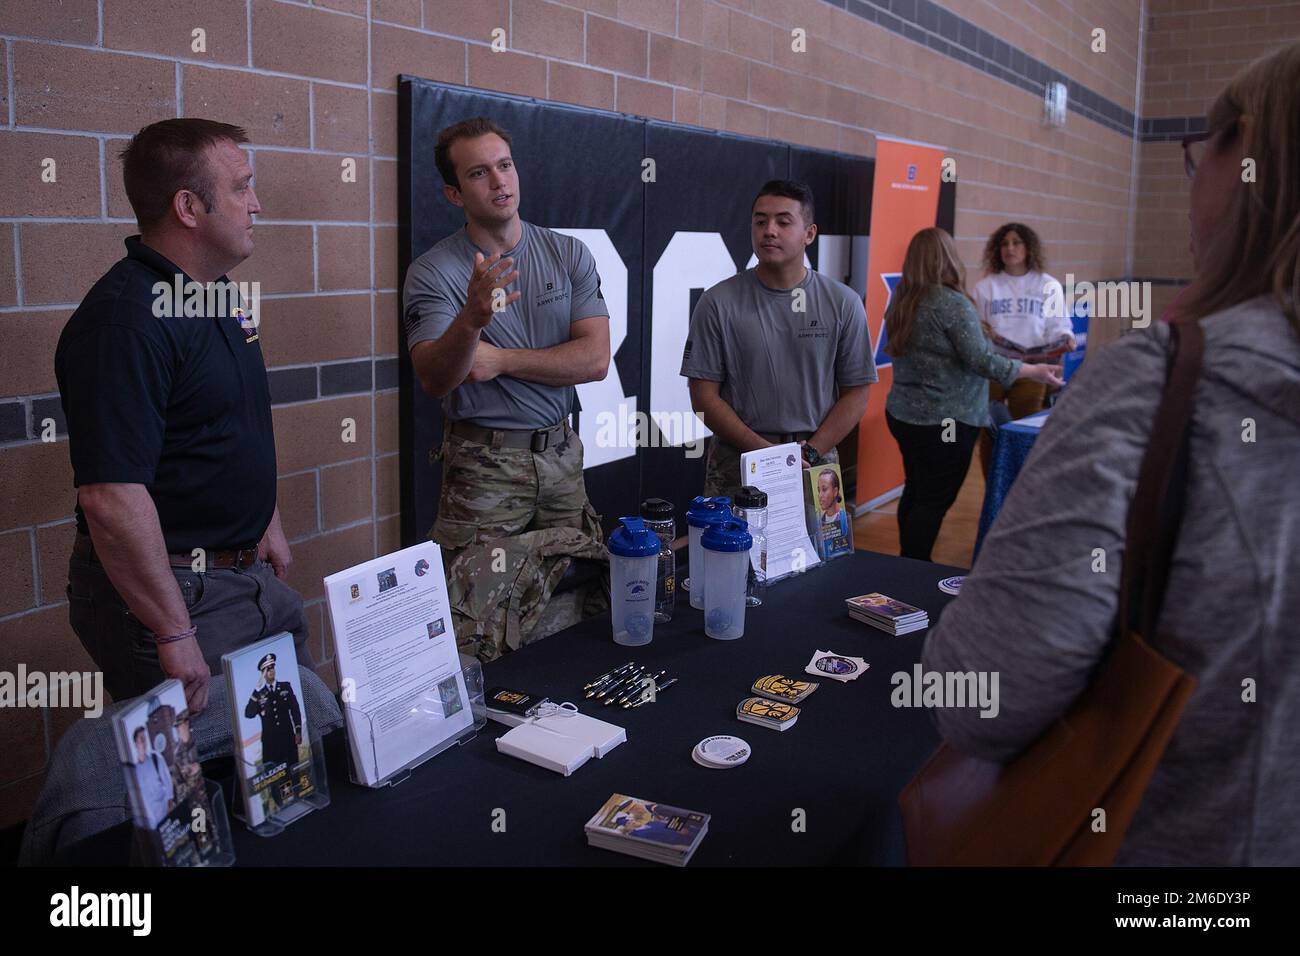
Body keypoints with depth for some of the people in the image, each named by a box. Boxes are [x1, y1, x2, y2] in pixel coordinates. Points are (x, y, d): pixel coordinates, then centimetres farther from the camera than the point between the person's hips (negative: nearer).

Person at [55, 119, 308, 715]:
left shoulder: (217, 294, 8)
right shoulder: (127, 321, -23)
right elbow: (111, 498, -28)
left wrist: (266, 520, 19)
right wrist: (174, 635, -25)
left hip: (246, 571, 9)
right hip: (168, 591, -9)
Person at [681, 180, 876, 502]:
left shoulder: (843, 303, 3)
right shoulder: (718, 302, -1)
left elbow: (855, 395, 3)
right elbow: (704, 395, -2)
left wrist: (810, 453, -9)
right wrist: (764, 450, -12)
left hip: (816, 464, 1)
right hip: (736, 462, -1)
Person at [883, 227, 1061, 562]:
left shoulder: (901, 302, 7)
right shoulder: (952, 303, -16)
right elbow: (980, 359, -17)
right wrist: (1033, 371, -7)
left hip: (902, 413, 8)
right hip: (943, 421, -8)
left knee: (915, 491, 17)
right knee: (935, 500, -1)